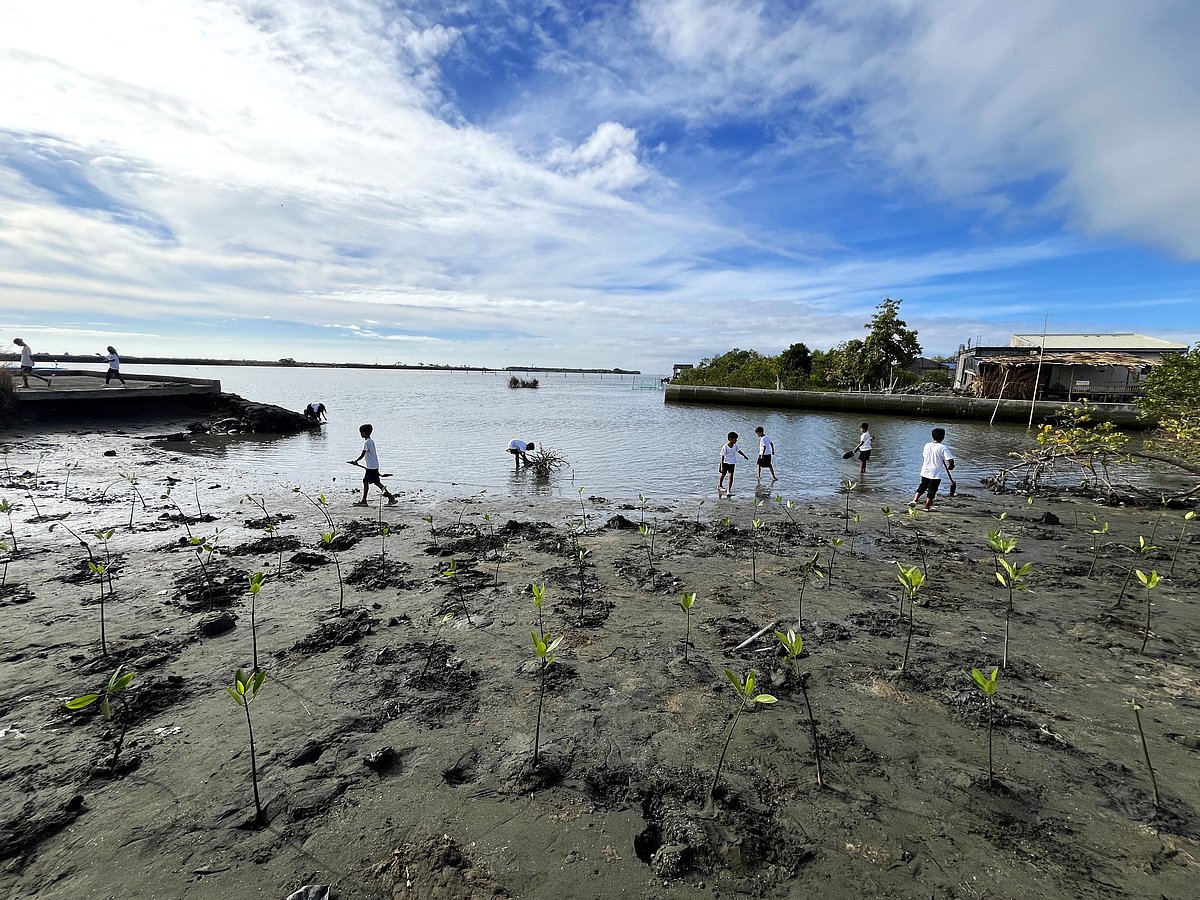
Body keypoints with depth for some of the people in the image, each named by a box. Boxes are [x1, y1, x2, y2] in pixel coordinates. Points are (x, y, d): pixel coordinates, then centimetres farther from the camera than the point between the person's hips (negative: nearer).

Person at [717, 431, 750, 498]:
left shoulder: (735, 445, -4)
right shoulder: (725, 447, -20)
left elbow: (738, 450, 17)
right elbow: (722, 456, -18)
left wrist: (744, 456, 30)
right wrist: (722, 466, -20)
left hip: (732, 463, 3)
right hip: (725, 463, -3)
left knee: (731, 476, -9)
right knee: (723, 474, 16)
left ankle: (729, 490, -10)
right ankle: (720, 485, 43)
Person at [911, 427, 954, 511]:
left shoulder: (927, 445, 0)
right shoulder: (943, 447, -15)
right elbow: (951, 461, -20)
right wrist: (950, 466, 0)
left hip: (925, 472, 4)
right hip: (936, 473, -4)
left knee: (922, 487, 20)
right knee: (932, 490, 7)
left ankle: (914, 500, 8)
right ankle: (927, 506, 14)